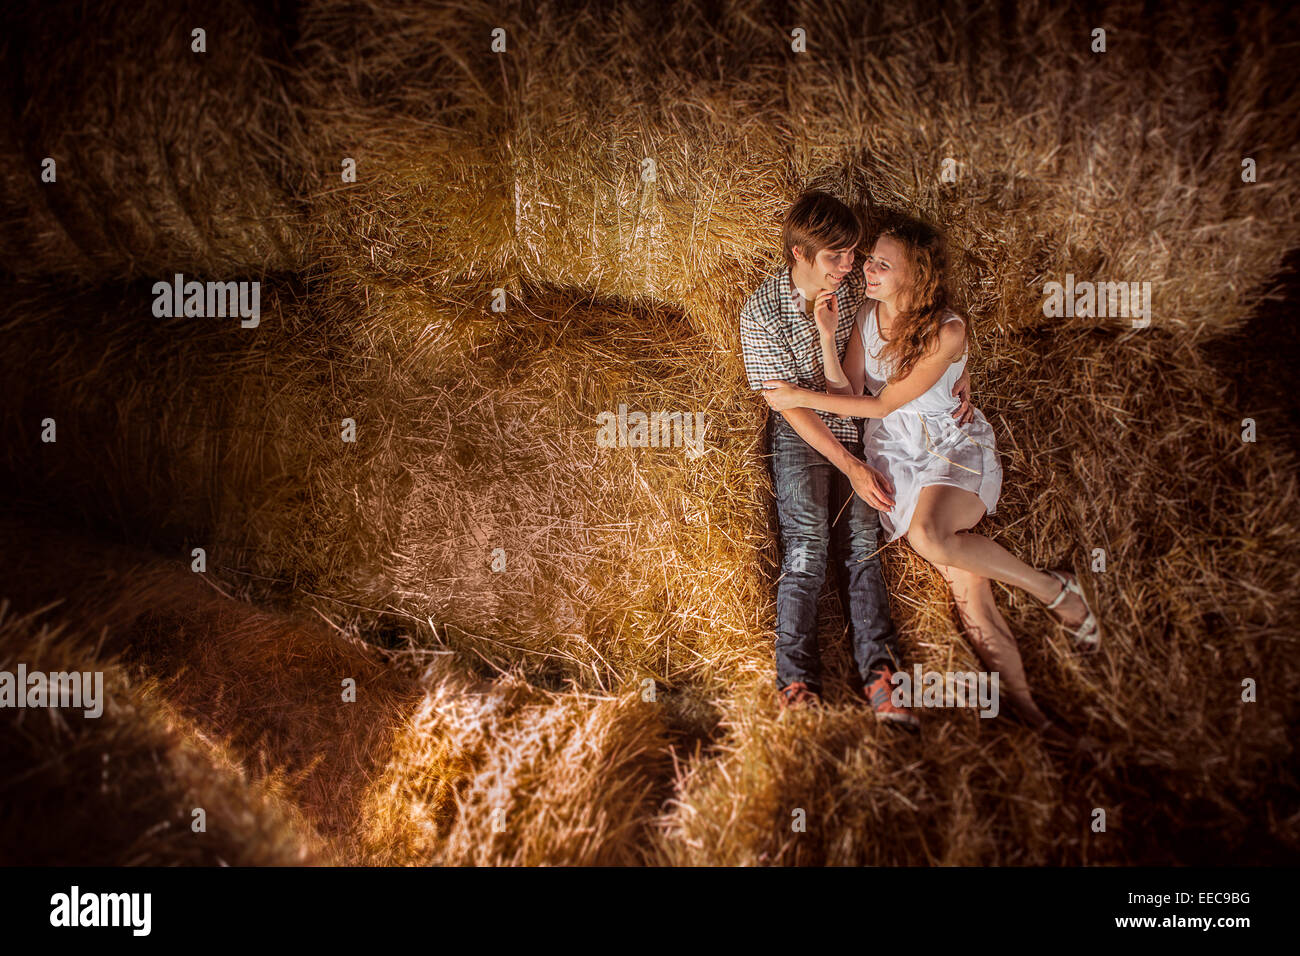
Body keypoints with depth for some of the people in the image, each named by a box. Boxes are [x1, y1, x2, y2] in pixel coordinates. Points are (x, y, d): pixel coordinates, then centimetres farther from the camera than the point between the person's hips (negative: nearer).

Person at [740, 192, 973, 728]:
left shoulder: (857, 286, -1)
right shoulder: (761, 313, -12)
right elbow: (790, 404, -14)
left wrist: (957, 375, -3)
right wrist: (851, 467, -19)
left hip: (858, 429, 3)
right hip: (800, 436, -3)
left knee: (861, 542, -12)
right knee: (807, 545, -20)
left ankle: (879, 677, -20)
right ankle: (796, 685, -23)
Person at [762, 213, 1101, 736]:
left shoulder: (947, 331, -16)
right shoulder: (867, 314, 3)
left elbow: (882, 404, -15)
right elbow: (848, 392, 1)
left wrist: (801, 397, -13)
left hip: (954, 446, -3)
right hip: (895, 453, 4)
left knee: (928, 535, -35)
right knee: (967, 584, -13)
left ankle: (1054, 588, -13)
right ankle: (1027, 709, -10)